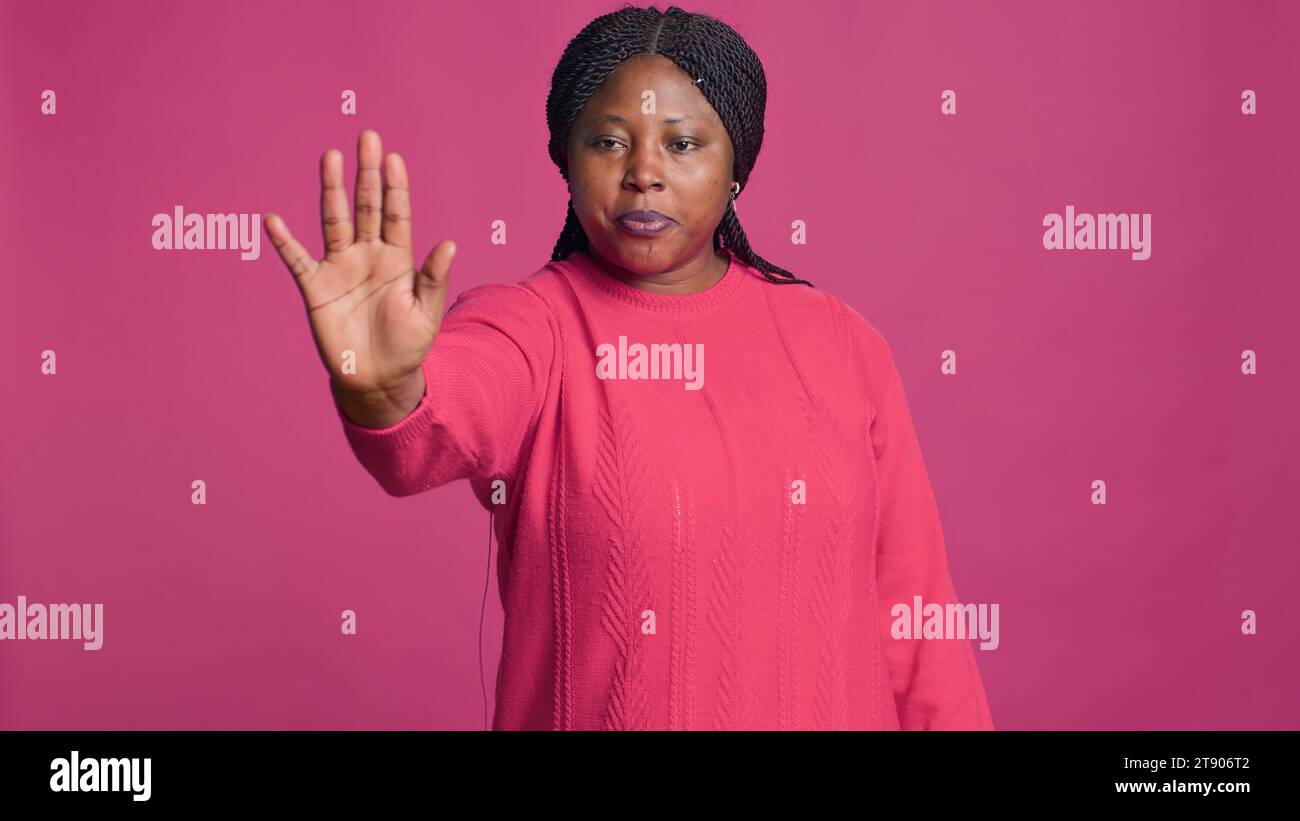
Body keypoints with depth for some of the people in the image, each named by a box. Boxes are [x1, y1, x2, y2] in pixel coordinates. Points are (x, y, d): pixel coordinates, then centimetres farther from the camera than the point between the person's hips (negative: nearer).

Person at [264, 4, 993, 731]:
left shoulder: (842, 344, -2)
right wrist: (382, 389, -53)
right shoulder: (526, 326, -10)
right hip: (589, 709, -2)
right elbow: (439, 420, -33)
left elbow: (910, 603, -1)